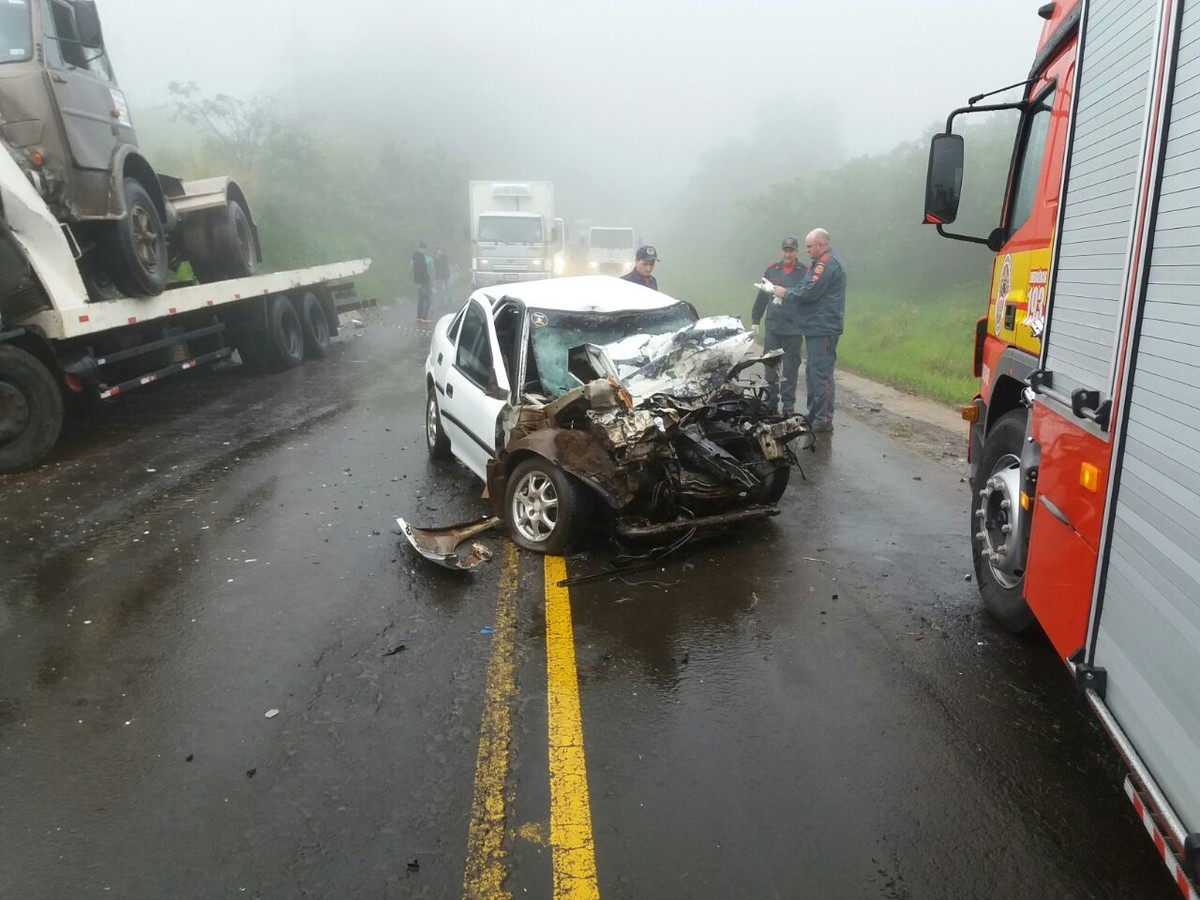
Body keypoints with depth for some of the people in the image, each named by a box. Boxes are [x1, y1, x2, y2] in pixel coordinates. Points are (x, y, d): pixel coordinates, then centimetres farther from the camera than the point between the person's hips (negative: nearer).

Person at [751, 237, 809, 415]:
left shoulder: (805, 272, -1)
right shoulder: (771, 270, 8)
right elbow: (762, 296, 11)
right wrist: (755, 319, 9)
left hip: (794, 329, -2)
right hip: (772, 328, 3)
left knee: (790, 370, 4)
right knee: (770, 367, 6)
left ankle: (788, 405, 11)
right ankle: (771, 403, 15)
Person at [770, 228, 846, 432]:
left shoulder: (827, 264, -15)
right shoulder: (823, 262, 20)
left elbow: (809, 293, -21)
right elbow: (811, 291, 19)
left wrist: (785, 293, -6)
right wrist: (786, 295, 5)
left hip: (824, 329, -11)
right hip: (818, 327, 11)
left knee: (821, 374, -9)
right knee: (813, 373, 15)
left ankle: (824, 421, -7)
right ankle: (813, 416, 22)